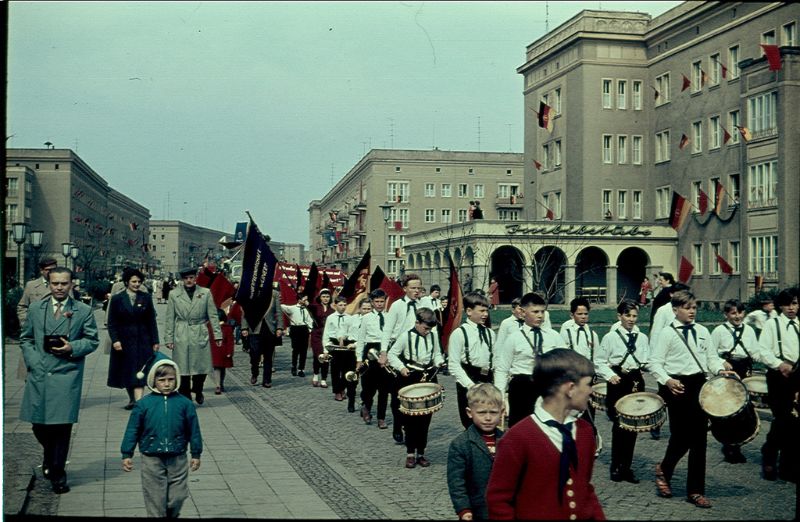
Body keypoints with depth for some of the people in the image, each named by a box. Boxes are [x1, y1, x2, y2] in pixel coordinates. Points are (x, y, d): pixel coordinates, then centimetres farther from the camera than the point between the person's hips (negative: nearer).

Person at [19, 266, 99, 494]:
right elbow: (25, 339, 13)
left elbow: (92, 340, 6)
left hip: (67, 377, -2)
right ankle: (50, 457, 40)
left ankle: (57, 473, 11)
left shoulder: (83, 311, 2)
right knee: (39, 424, 9)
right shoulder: (35, 309, 9)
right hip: (39, 375, 2)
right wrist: (33, 361, -1)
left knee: (62, 426, -3)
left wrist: (72, 348, -11)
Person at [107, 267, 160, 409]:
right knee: (126, 373, 11)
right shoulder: (117, 299, 0)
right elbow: (111, 323, -1)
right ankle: (132, 399, 27)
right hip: (124, 341, 1)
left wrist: (155, 341, 2)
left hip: (142, 342, -1)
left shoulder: (146, 298, 3)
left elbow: (152, 321, 5)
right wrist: (115, 340, -12)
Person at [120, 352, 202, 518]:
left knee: (177, 497, 9)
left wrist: (196, 454, 6)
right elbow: (133, 430, 1)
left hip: (177, 460, 1)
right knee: (155, 498, 6)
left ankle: (172, 515, 34)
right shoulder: (144, 404, -5)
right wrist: (127, 454, 1)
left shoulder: (185, 403, -3)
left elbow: (193, 430, 4)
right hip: (152, 460, -1)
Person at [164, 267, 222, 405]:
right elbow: (169, 319, 5)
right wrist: (169, 338, 1)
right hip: (181, 338, 0)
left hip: (200, 336, 1)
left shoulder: (205, 293, 5)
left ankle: (198, 391, 30)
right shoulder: (174, 294, 4)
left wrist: (217, 335, -1)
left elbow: (213, 315, 5)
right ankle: (185, 399, 12)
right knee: (183, 369, 1)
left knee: (202, 367, 3)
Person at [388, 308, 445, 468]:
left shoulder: (432, 337, 3)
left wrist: (439, 361, -7)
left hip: (428, 377, 3)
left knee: (425, 417, 7)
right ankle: (410, 453, 14)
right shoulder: (406, 336, -9)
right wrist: (401, 367, -18)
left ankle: (421, 452, 18)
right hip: (410, 378, -3)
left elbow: (437, 354, 14)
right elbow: (392, 354, -5)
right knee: (410, 417, 3)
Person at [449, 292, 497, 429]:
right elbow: (454, 366, -12)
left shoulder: (489, 333, 10)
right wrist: (470, 385, -19)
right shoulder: (459, 333, -9)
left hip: (488, 381, 5)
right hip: (468, 384, -5)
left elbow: (494, 360, 13)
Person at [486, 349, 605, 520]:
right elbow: (498, 500, -14)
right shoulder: (518, 438, -20)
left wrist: (598, 517, -1)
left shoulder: (585, 431, 1)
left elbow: (585, 486, 11)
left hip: (584, 517, 5)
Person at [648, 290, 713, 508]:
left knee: (699, 438, 4)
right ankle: (664, 469, 30)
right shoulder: (667, 333, -4)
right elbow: (655, 363, -8)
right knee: (681, 437, -1)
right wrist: (667, 381, -24)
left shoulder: (702, 331, 11)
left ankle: (695, 490, 13)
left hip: (700, 385, 5)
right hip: (678, 387, -4)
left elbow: (711, 358, 16)